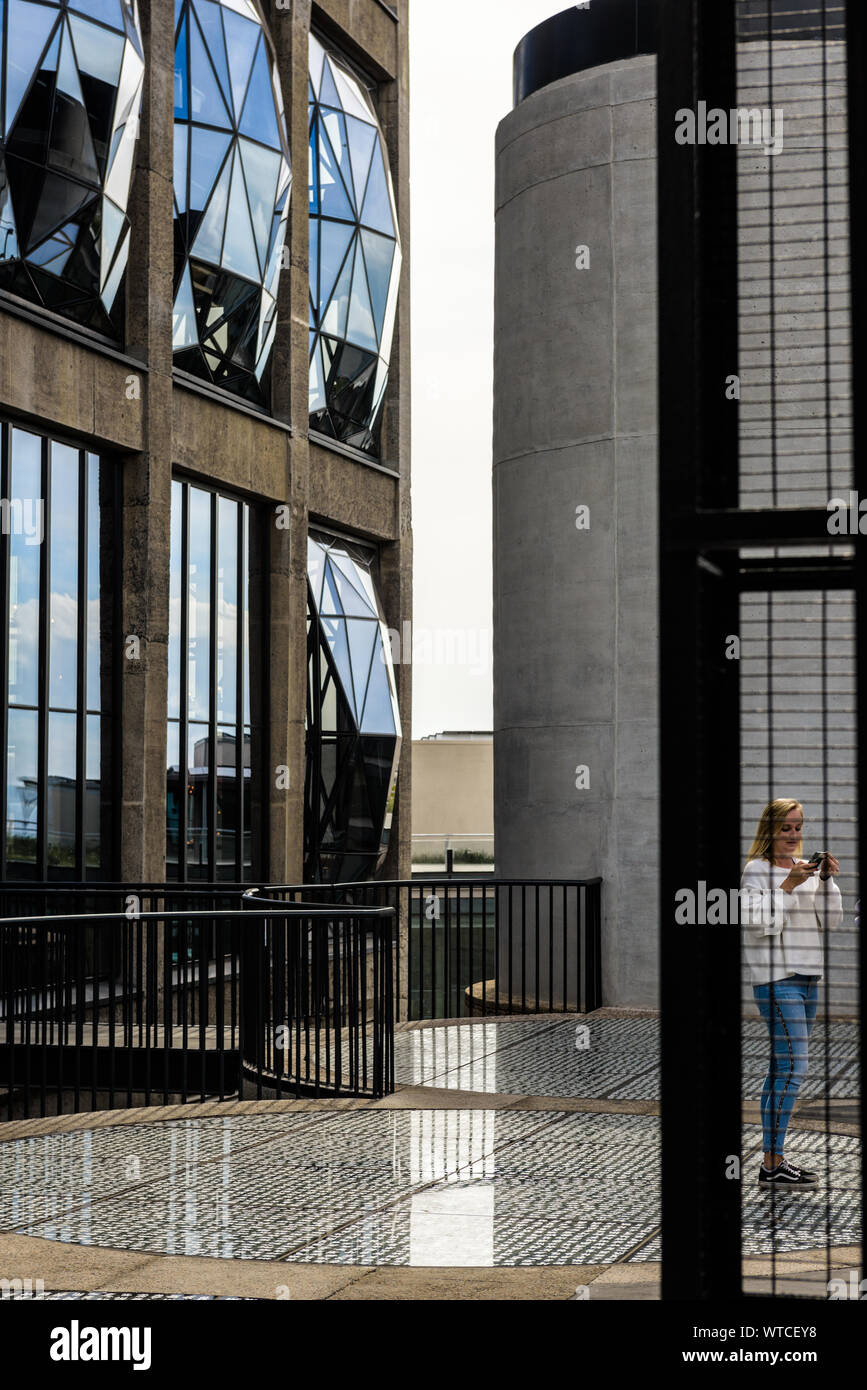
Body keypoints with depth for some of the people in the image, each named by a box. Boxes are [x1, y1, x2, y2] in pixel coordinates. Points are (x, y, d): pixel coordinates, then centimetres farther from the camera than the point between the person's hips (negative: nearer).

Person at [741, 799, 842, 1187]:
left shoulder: (807, 868, 15)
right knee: (792, 1069, -13)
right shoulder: (757, 870, -5)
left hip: (807, 976, 8)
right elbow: (758, 923, -15)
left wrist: (827, 881, -2)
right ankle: (772, 1166, -12)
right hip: (776, 977, -8)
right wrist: (788, 885, -19)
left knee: (781, 1068, 10)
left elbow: (831, 921, 11)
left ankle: (774, 1159, 13)